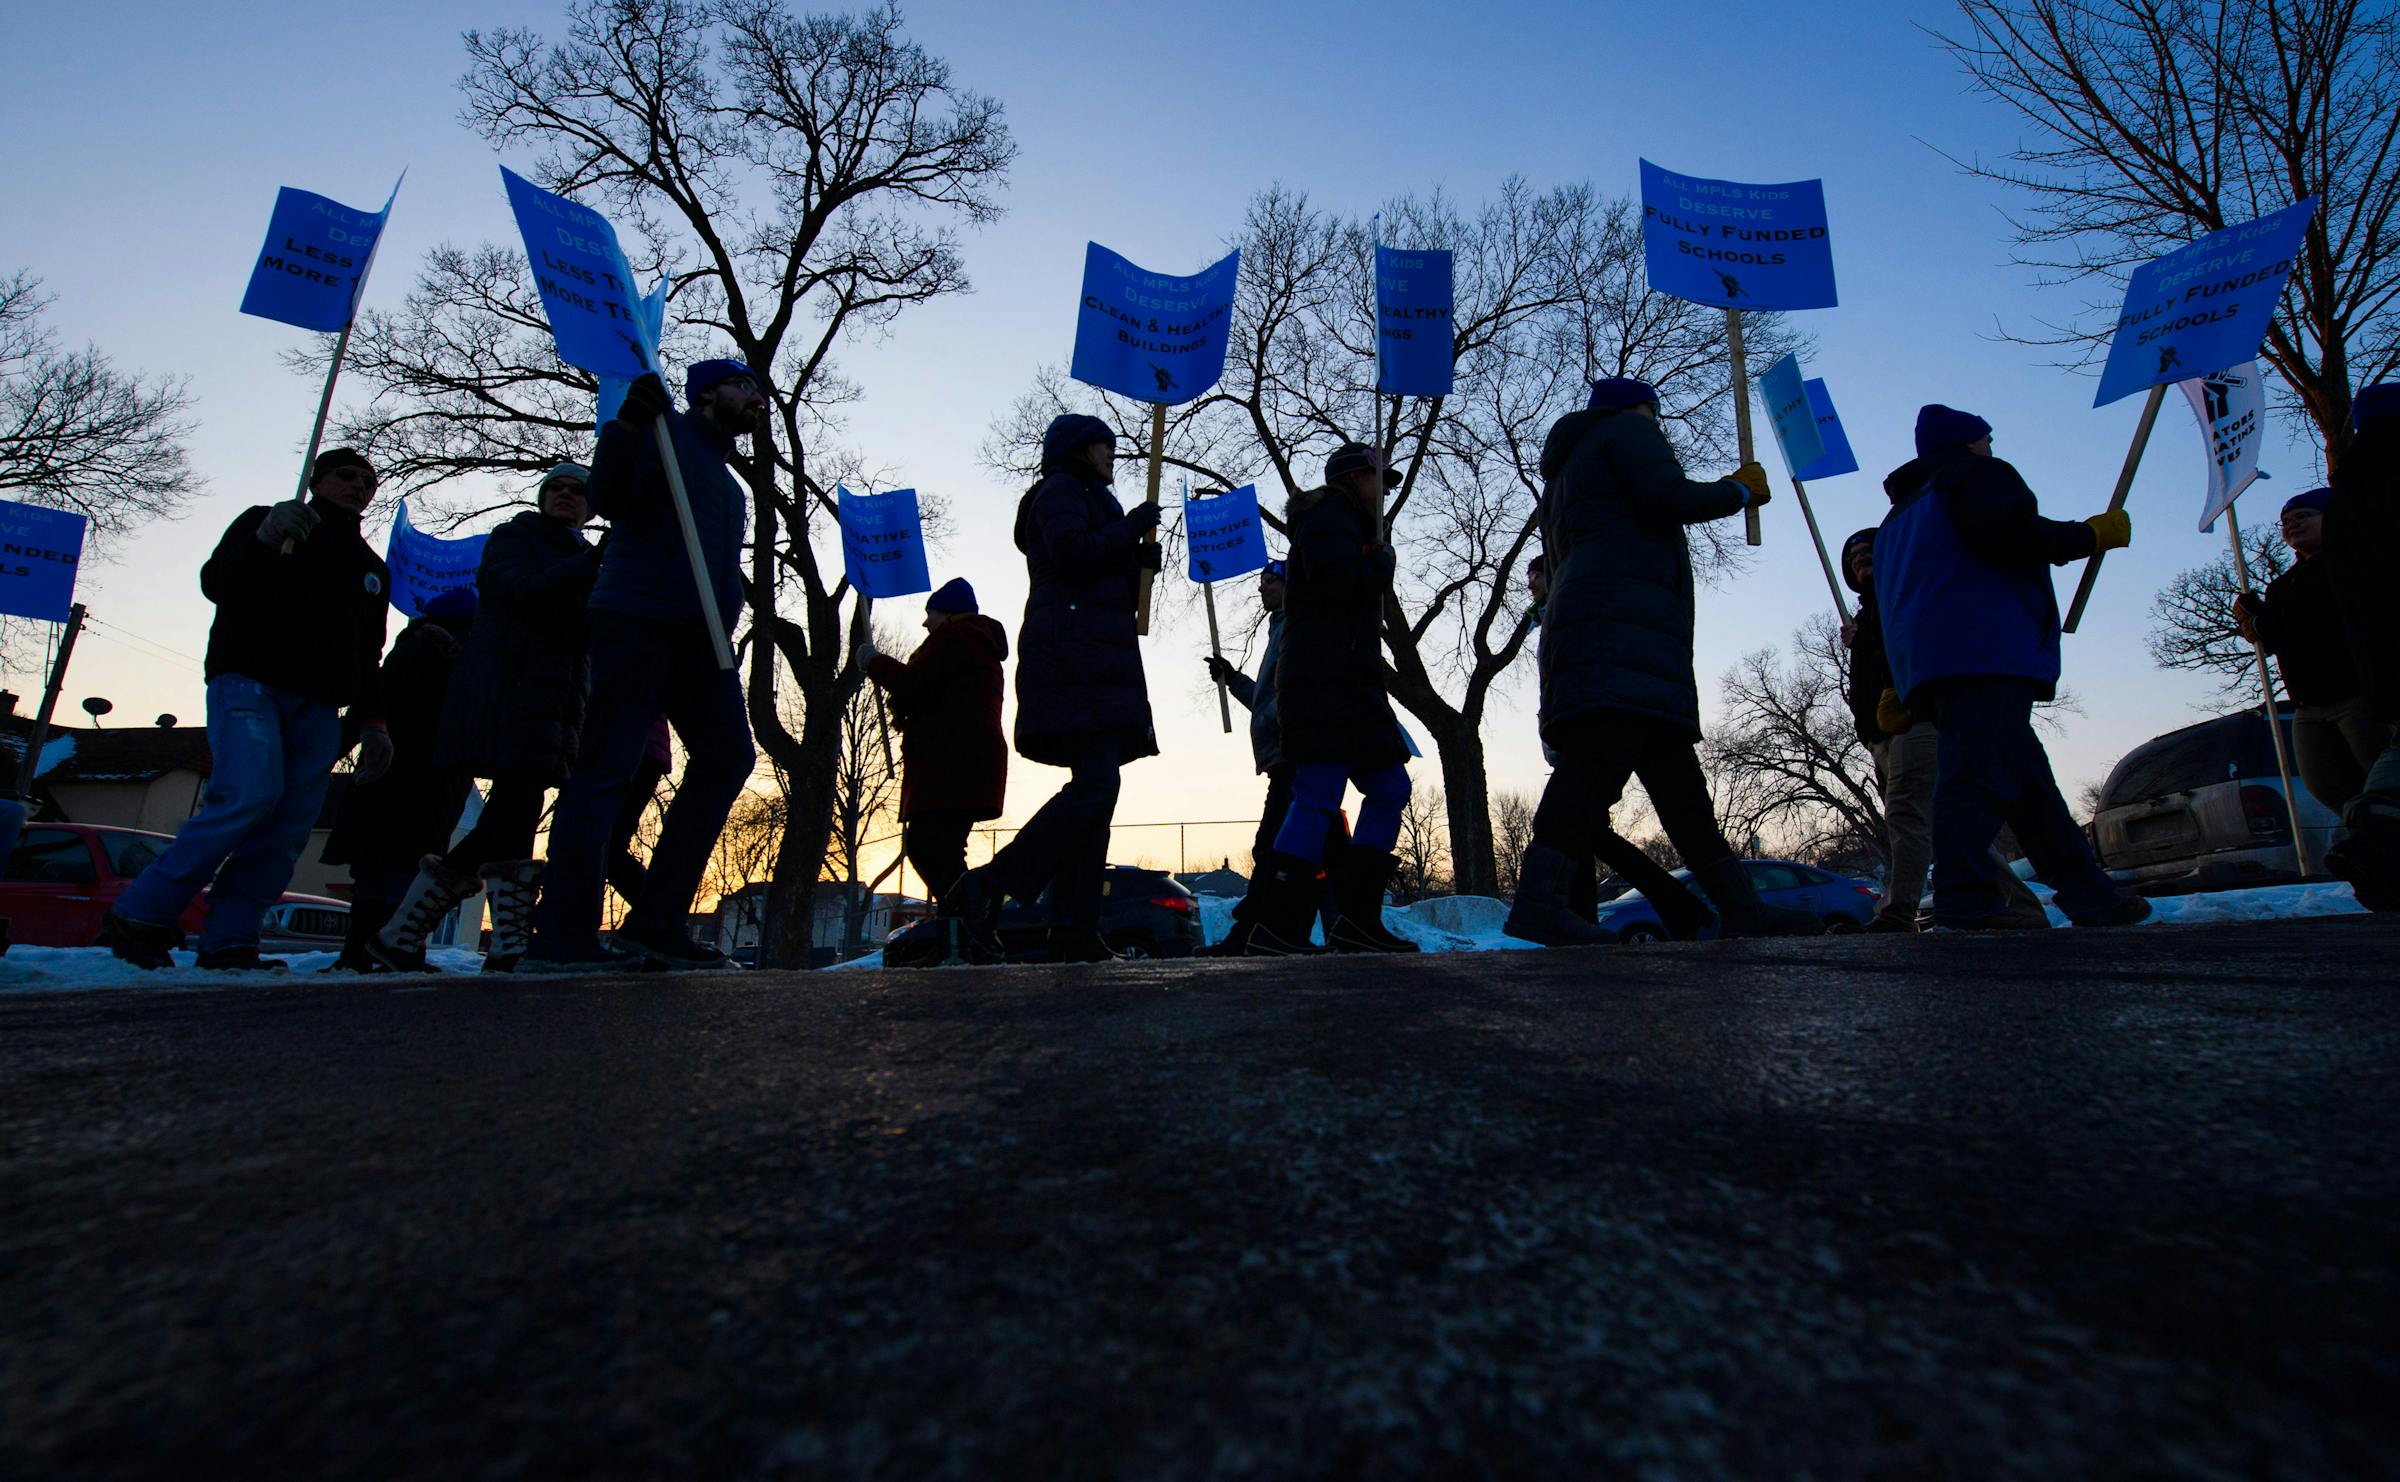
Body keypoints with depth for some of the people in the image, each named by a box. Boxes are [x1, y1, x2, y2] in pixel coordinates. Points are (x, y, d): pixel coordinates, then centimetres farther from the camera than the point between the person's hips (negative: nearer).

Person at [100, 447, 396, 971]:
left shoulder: (372, 568, 25)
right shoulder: (262, 521, 13)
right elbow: (216, 584, -3)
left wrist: (372, 722, 14)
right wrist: (264, 541, -21)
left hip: (319, 710, 5)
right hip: (248, 684, -5)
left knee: (289, 827, -7)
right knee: (251, 795, -23)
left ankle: (228, 942, -7)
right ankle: (138, 916, -11)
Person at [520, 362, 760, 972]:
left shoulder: (726, 479, 30)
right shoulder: (666, 430, 7)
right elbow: (610, 499, -9)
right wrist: (626, 425, -22)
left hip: (700, 635, 8)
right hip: (640, 619, -8)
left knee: (727, 757, -2)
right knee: (608, 766, -12)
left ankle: (657, 923, -1)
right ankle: (562, 935, -10)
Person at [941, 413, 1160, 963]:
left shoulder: (1089, 501, 34)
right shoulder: (1060, 491, 5)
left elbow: (1115, 594, 30)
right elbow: (1073, 552, -16)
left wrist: (1140, 560, 13)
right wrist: (1131, 528, -3)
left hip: (1096, 666, 10)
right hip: (1074, 662, -10)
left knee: (1095, 789, 1)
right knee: (1096, 784, -22)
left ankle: (1073, 930, -3)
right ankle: (986, 888, -21)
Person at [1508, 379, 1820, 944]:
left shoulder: (1562, 476, 36)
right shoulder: (1628, 431, 11)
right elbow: (1667, 497, -7)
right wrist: (1739, 490, 8)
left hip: (1587, 627, 10)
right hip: (1625, 625, -10)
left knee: (1675, 773, 6)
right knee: (1603, 755, -24)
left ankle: (1738, 905, 8)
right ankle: (1539, 897, -35)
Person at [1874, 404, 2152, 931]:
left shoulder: (1901, 516, 33)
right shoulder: (1975, 473, 8)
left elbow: (1892, 604, 28)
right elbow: (2006, 534, -13)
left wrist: (1900, 689, 25)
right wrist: (2091, 535, 2)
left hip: (1925, 660, 9)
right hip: (1986, 650, -9)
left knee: (2028, 779, 10)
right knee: (1978, 770, -17)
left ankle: (2090, 896, 14)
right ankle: (1965, 897, -24)